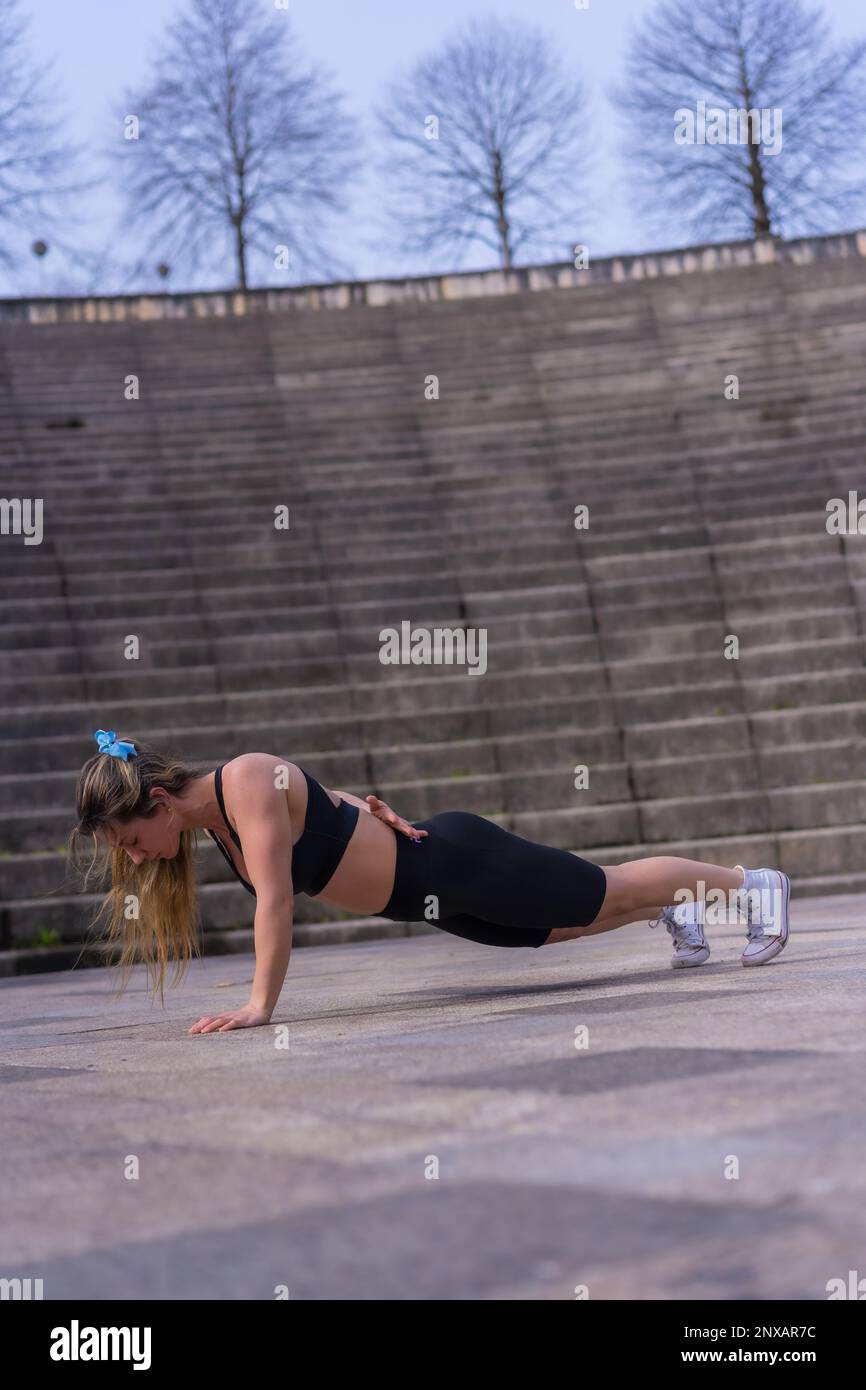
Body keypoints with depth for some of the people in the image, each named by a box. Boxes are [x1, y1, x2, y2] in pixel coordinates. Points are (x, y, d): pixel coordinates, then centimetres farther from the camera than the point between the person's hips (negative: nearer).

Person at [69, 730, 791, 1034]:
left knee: (606, 892, 11)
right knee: (567, 923, 28)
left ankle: (754, 883, 29)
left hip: (453, 863, -8)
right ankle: (673, 911, 50)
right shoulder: (211, 815, 1)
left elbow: (275, 899, -32)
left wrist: (260, 1005, -32)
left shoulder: (246, 783, -27)